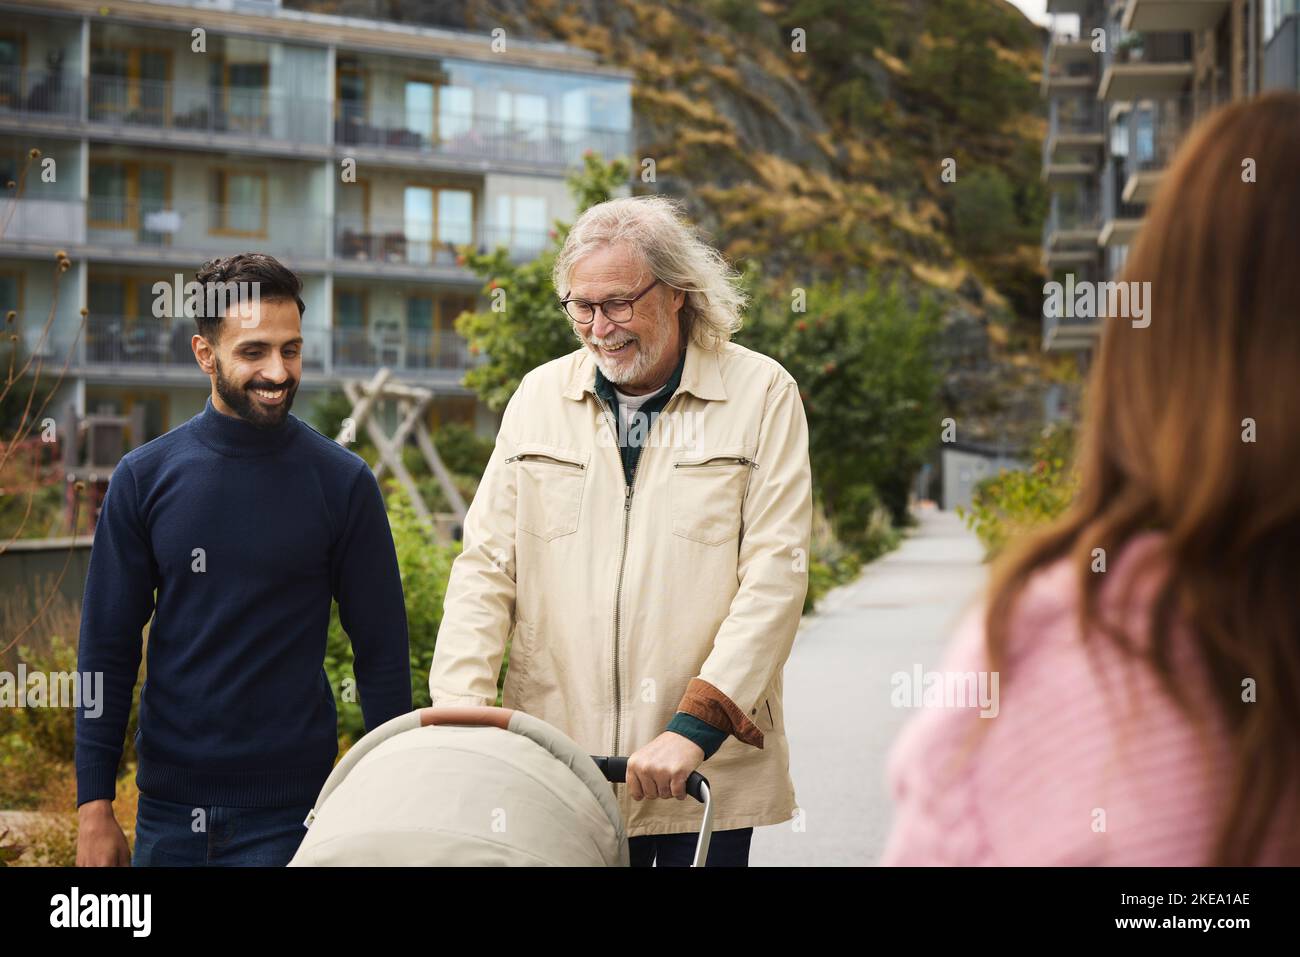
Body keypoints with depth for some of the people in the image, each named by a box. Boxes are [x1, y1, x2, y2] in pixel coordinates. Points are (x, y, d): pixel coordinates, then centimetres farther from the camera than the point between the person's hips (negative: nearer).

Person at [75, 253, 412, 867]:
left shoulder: (342, 483, -4)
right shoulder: (144, 477, 0)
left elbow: (382, 653, -1)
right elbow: (107, 648, 2)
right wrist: (93, 805, -2)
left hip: (289, 811, -2)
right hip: (168, 808, 2)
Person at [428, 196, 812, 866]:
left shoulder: (762, 394, 0)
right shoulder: (540, 396, 10)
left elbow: (775, 576, -7)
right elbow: (486, 566, 7)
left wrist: (696, 727, -15)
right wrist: (464, 710, -6)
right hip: (559, 758, 2)